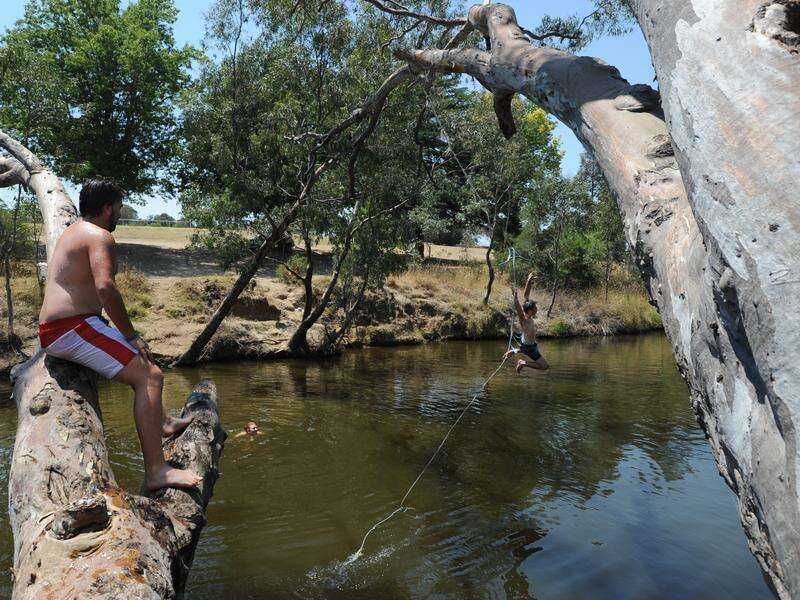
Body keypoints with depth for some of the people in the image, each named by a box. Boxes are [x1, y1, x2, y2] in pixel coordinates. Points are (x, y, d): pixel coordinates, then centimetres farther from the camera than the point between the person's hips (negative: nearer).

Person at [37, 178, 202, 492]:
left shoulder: (73, 230, 20)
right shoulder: (100, 236, -13)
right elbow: (105, 287, -28)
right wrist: (131, 335, -21)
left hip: (54, 331, 11)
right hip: (73, 328, -11)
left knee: (139, 360, 29)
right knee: (149, 376, -20)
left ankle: (163, 422, 43)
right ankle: (156, 471, -26)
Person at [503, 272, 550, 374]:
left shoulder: (527, 315, -11)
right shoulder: (524, 320, -32)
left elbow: (526, 296, -9)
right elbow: (517, 307, -49)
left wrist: (529, 282, -16)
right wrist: (515, 294, -54)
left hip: (524, 342, 9)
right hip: (529, 347, -9)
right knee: (545, 366, -8)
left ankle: (514, 351, 32)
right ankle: (523, 363, -3)